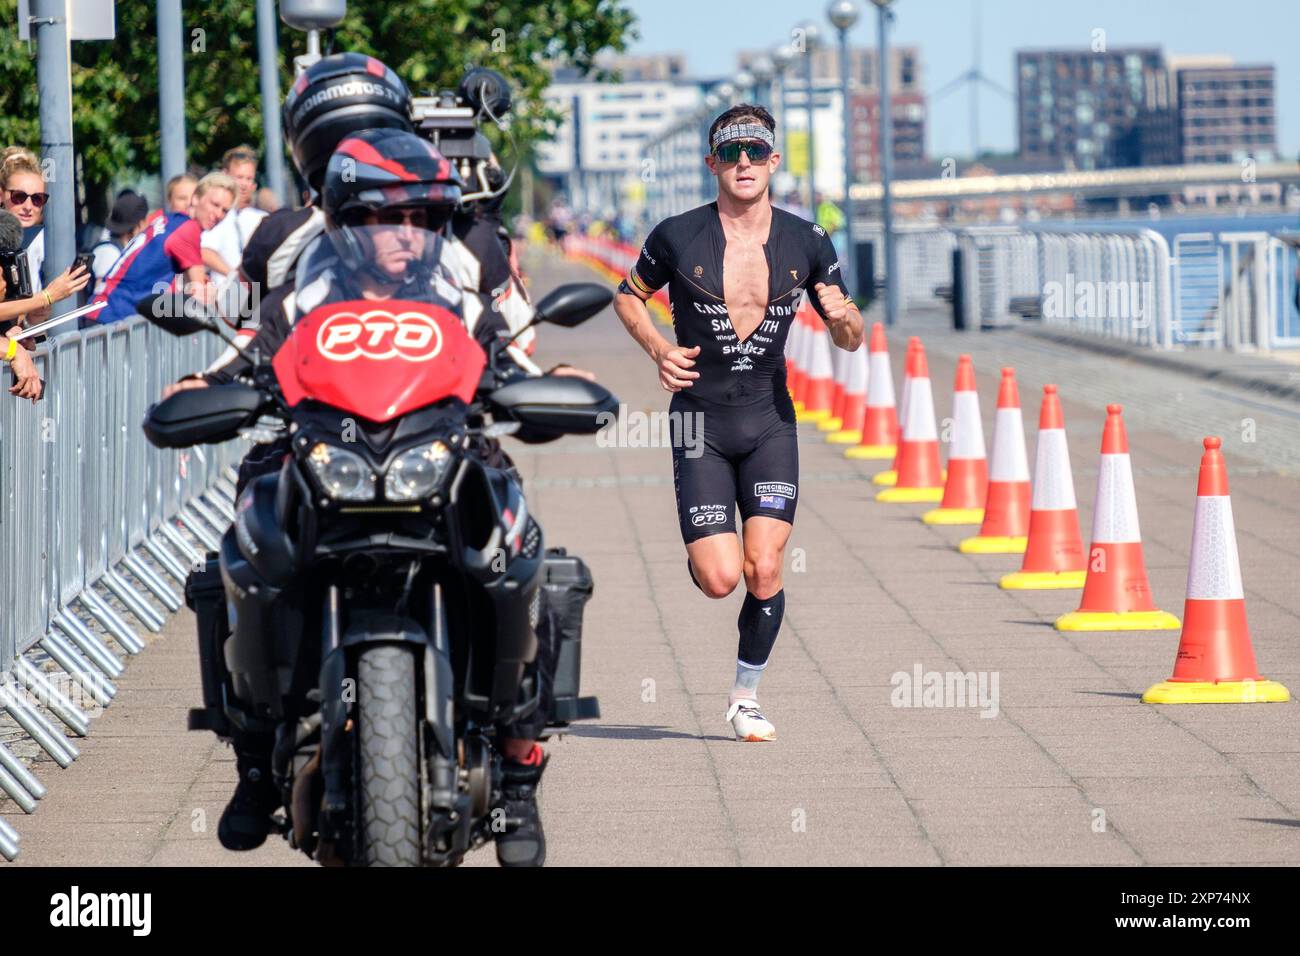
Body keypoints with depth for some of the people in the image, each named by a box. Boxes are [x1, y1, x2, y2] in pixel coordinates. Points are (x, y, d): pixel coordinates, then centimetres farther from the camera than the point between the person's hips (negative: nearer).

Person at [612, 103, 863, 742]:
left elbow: (849, 340, 9)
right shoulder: (677, 237, -6)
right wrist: (659, 351, -6)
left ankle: (746, 696, 10)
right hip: (700, 420, -1)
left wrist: (844, 316, -15)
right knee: (721, 580, -10)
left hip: (770, 420, 1)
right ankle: (700, 554, 29)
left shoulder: (806, 244, -1)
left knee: (764, 570, -11)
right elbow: (628, 296, 12)